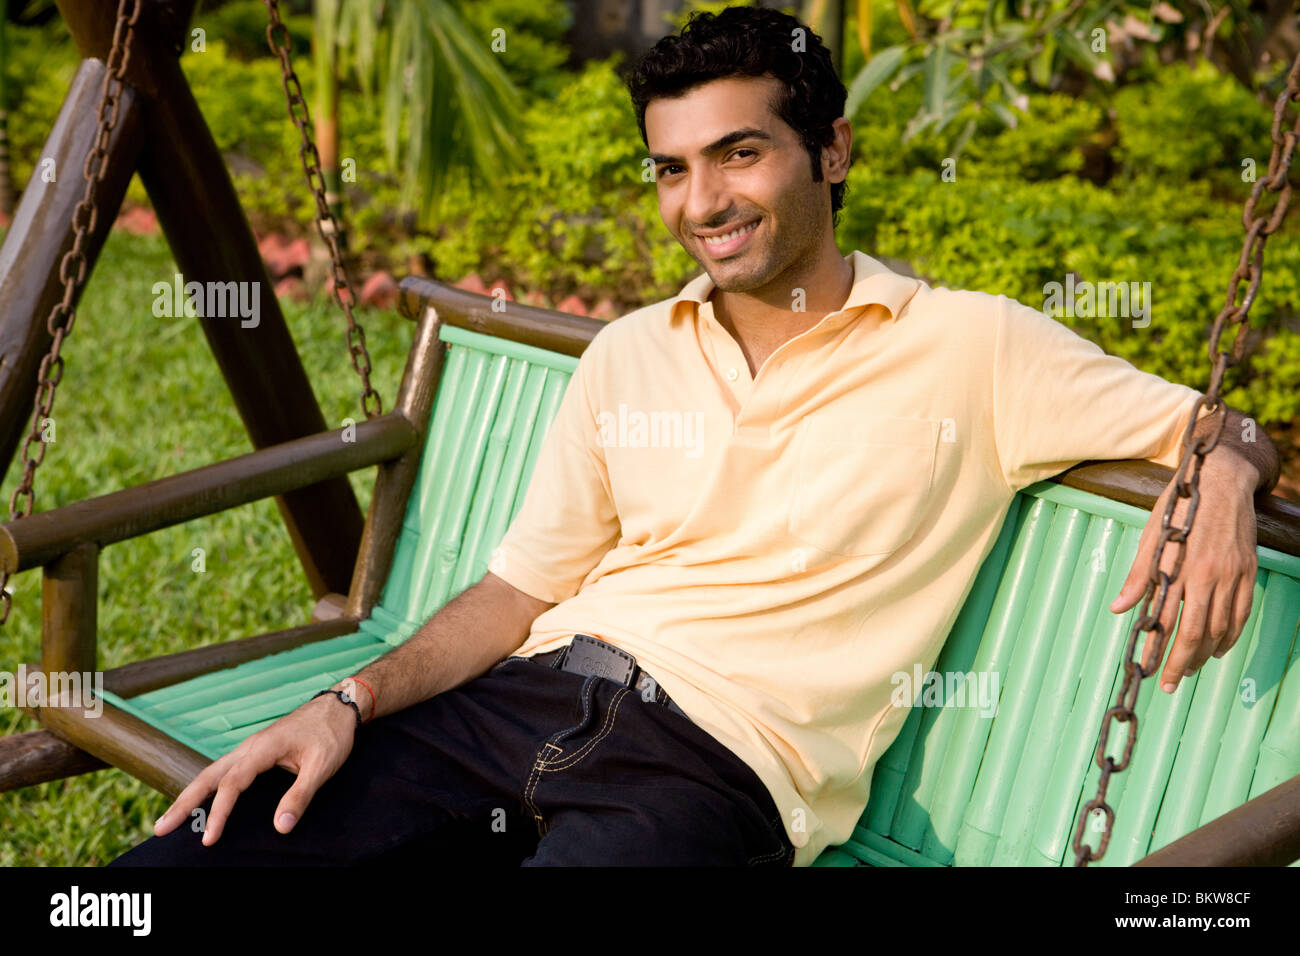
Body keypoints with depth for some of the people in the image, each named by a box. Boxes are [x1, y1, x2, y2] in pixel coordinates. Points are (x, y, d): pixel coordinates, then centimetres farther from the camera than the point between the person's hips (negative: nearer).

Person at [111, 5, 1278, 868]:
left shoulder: (970, 349, 4)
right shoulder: (628, 357, 18)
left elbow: (1219, 434, 8)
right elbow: (522, 588, 17)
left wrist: (1223, 478, -17)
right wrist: (349, 703, 2)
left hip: (718, 760, -4)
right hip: (525, 699, 4)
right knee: (174, 861, -17)